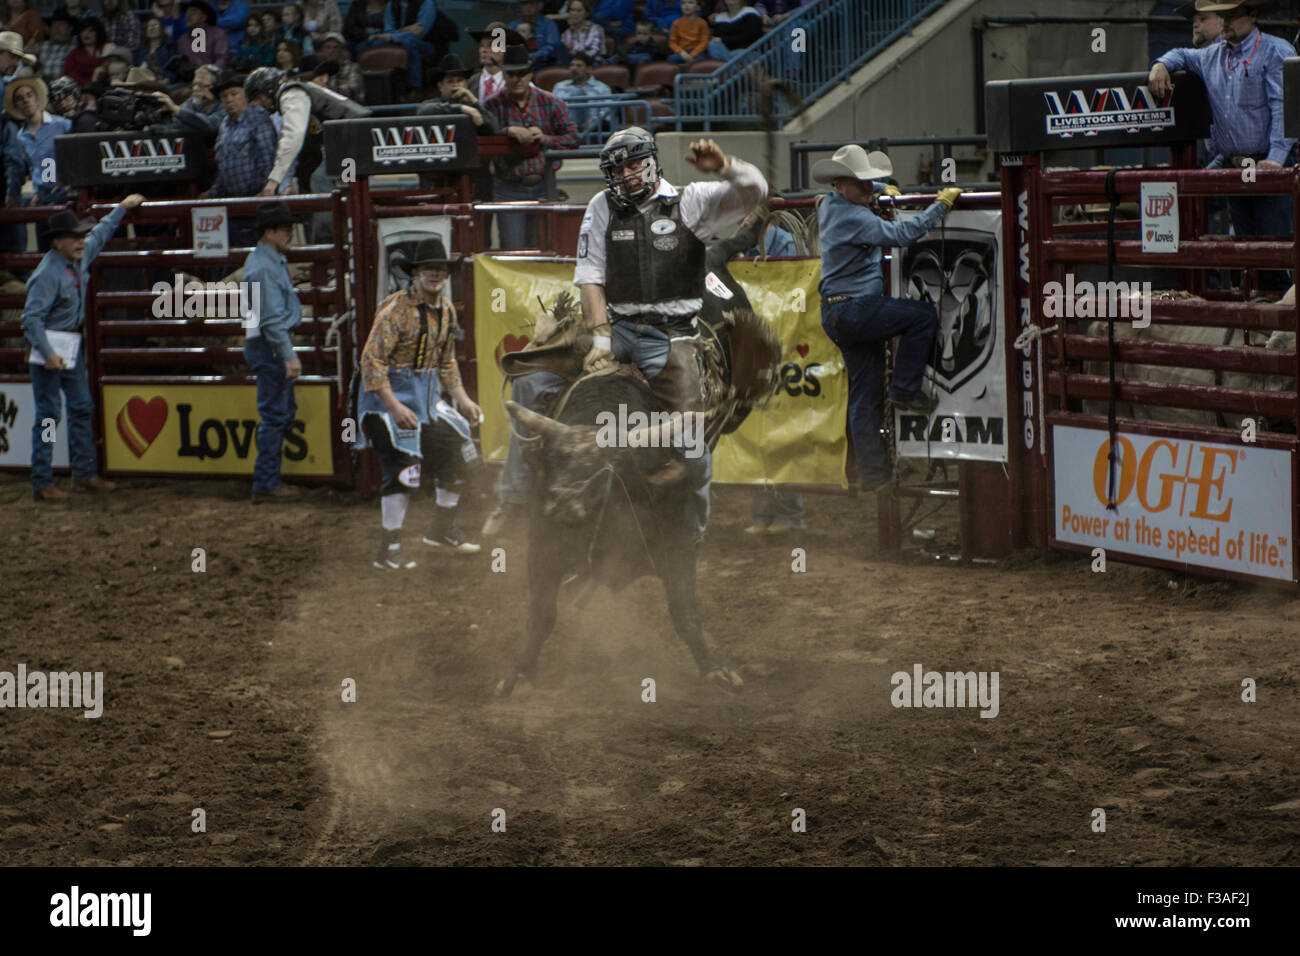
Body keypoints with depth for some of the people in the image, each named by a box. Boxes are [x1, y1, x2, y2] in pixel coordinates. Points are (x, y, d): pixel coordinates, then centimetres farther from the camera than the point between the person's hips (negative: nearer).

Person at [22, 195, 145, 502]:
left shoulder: (81, 257, 4)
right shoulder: (48, 274, -22)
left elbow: (101, 234, 26)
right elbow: (31, 318, -25)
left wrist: (122, 208, 35)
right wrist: (48, 353, -33)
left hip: (73, 345, 9)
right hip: (50, 346, -9)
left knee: (82, 408, 13)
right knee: (48, 413, -7)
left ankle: (84, 474, 21)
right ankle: (42, 483, -3)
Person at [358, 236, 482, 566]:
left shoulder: (446, 310, 7)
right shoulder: (396, 309, -18)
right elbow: (371, 360, -22)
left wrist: (462, 399, 11)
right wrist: (394, 407, -27)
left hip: (427, 394, 8)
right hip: (390, 391, -8)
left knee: (457, 452, 11)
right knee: (402, 466, -13)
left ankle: (443, 530, 30)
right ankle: (388, 549, -4)